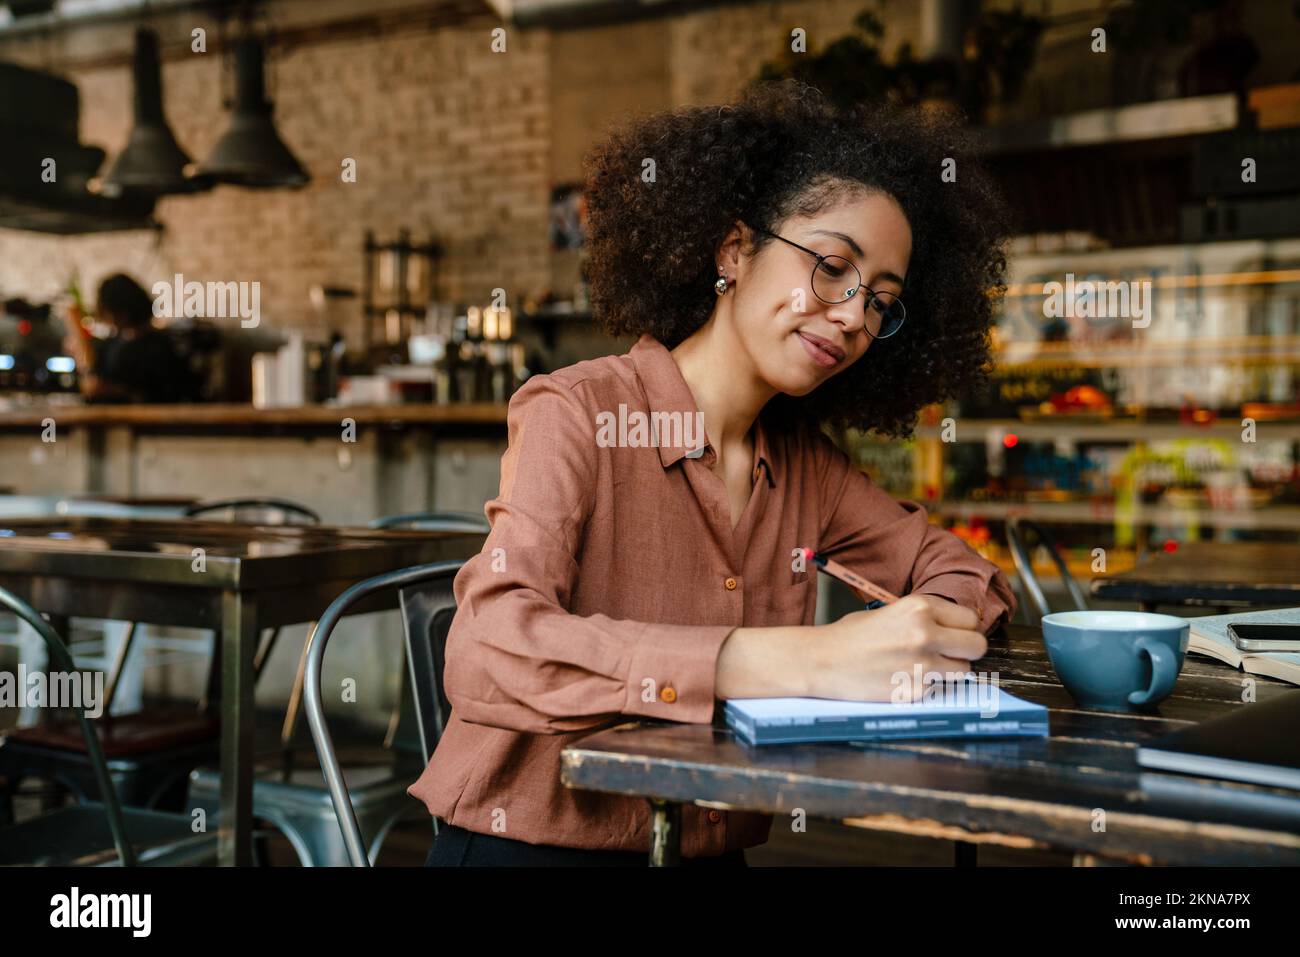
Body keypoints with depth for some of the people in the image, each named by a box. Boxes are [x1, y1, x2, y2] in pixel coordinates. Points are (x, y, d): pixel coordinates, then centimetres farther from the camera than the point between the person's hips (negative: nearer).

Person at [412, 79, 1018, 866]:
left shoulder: (804, 460, 7)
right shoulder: (576, 415, -11)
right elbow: (489, 653, -26)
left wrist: (929, 632, -11)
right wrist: (803, 661, -34)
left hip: (716, 851, 6)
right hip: (531, 843, -6)